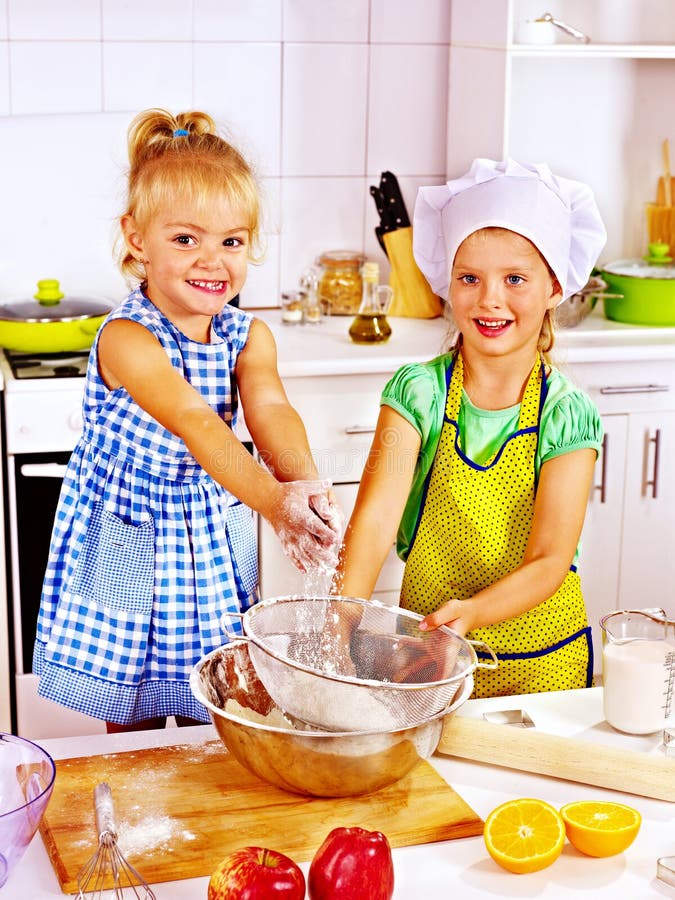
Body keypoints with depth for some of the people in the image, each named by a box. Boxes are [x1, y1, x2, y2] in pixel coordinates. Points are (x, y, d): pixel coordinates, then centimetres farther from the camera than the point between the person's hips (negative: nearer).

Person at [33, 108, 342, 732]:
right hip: (131, 558, -4)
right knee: (134, 737, 10)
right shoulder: (126, 339, -22)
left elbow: (269, 408, -23)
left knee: (213, 735, 15)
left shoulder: (249, 336, -4)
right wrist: (274, 500, -50)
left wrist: (306, 484, -44)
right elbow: (193, 423, -36)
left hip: (215, 558, 4)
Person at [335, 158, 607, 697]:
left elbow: (549, 561, -16)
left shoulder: (567, 414, -11)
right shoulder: (420, 392, -10)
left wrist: (472, 612, -35)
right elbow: (376, 516, -22)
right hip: (429, 653, 0)